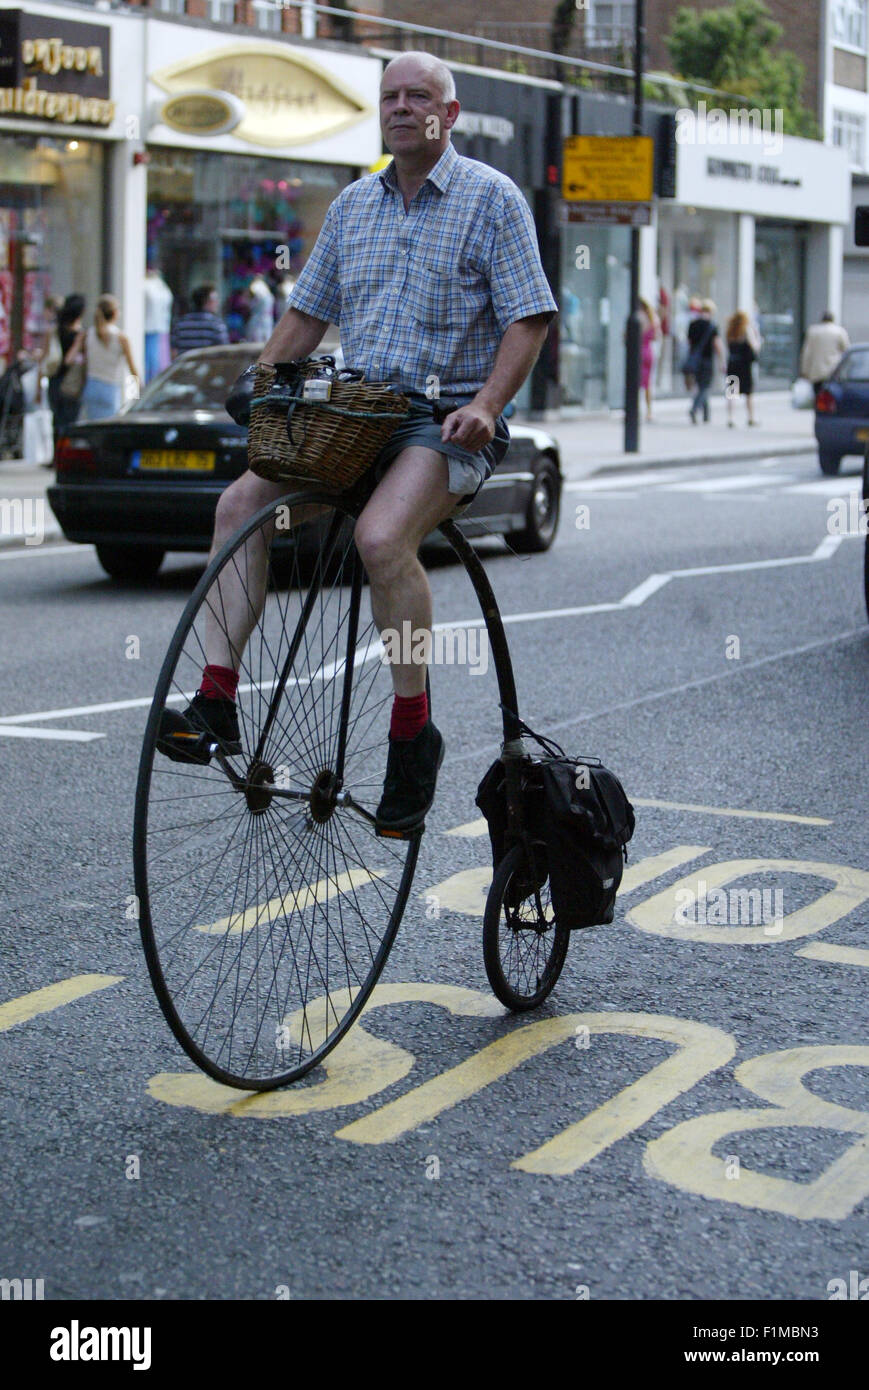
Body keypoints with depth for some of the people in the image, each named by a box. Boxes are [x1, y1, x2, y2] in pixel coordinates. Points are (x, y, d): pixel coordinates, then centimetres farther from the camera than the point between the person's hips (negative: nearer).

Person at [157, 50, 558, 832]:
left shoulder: (491, 197, -1)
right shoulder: (354, 206, 16)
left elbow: (530, 319, -6)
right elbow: (308, 313, 22)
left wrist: (487, 403, -20)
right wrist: (259, 378, 7)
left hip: (448, 421, -6)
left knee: (382, 535, -32)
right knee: (240, 503, -14)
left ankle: (413, 733, -17)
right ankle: (216, 701, -14)